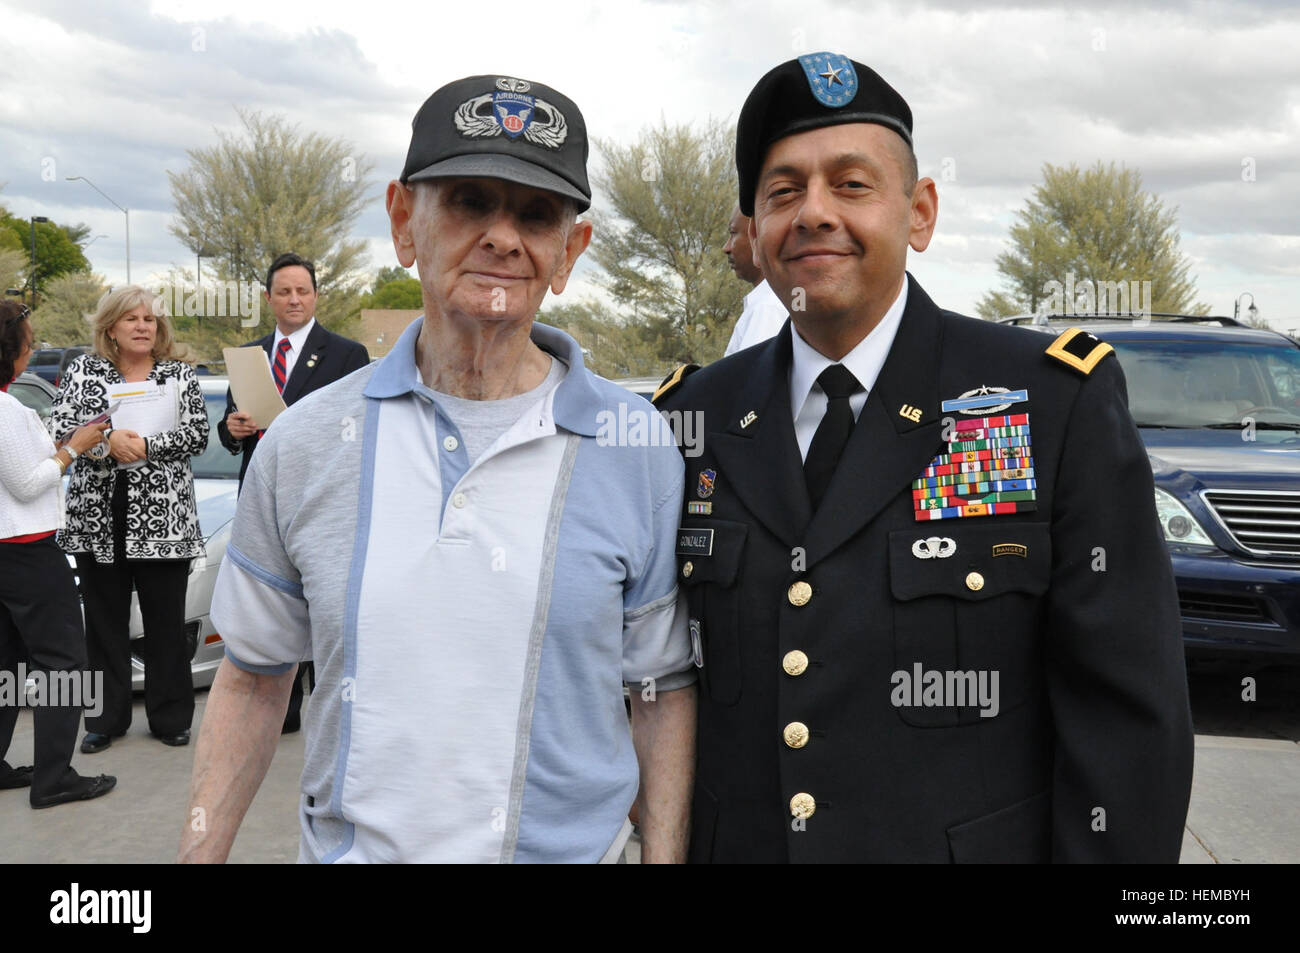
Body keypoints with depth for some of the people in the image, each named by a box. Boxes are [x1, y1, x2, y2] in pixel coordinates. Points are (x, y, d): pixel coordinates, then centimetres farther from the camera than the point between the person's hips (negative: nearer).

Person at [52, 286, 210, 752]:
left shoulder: (180, 376, 7)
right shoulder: (84, 371, 8)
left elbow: (198, 434, -3)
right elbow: (60, 426, -3)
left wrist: (146, 444, -15)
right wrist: (109, 438, -19)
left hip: (163, 516, -1)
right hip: (97, 514, 1)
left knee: (166, 621, 4)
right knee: (104, 621, 8)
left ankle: (170, 718, 15)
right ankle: (107, 719, 19)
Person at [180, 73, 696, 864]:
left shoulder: (640, 448, -10)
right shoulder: (307, 443, -6)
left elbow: (664, 691, -3)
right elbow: (253, 679, 4)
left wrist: (664, 855, -8)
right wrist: (201, 854, 0)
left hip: (572, 848, -1)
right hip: (347, 844, 2)